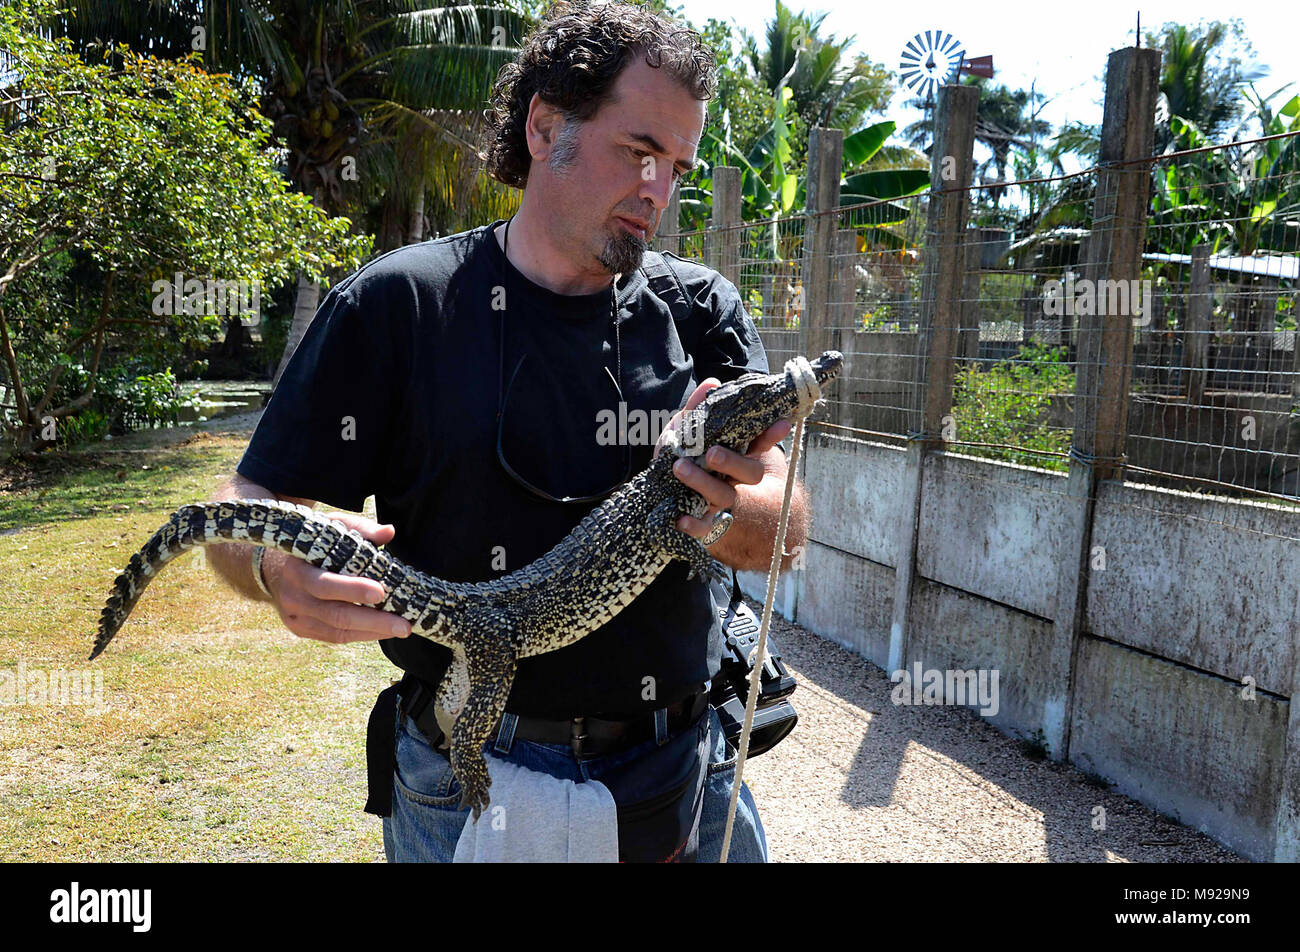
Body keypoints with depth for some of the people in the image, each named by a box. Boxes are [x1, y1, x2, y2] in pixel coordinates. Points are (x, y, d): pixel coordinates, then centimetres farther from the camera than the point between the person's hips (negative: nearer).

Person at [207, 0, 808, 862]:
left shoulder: (702, 310, 1)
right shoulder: (398, 303, -6)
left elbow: (788, 529, -7)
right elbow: (246, 508, -5)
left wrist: (724, 509, -29)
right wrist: (278, 563, -28)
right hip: (472, 784, -2)